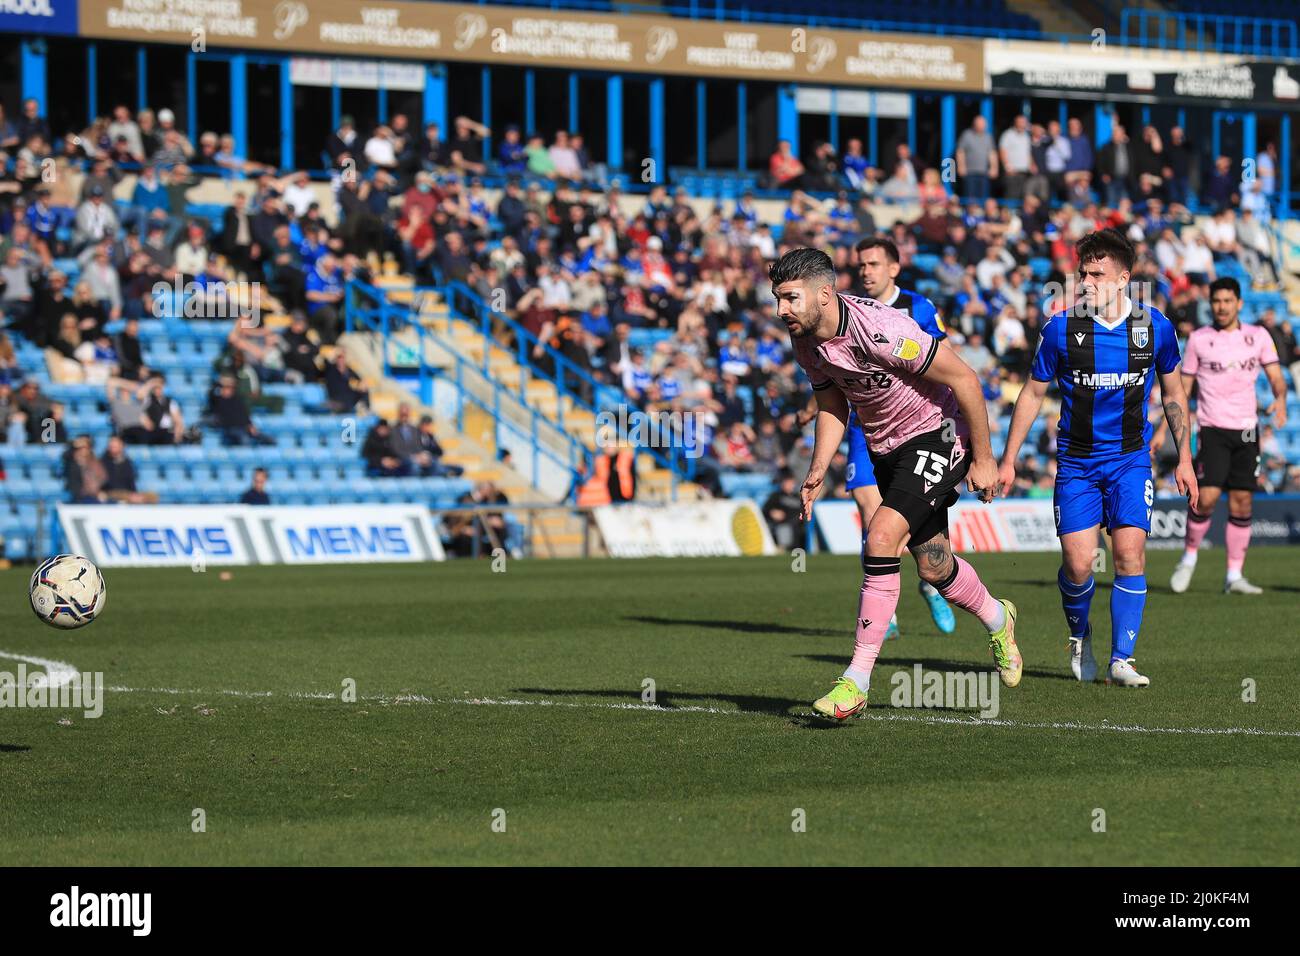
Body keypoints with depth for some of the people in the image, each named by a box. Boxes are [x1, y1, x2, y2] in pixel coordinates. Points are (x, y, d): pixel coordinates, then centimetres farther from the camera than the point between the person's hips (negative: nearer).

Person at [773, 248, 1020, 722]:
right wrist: (818, 470, -7)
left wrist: (983, 457, -17)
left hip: (936, 437, -8)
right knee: (933, 568, 15)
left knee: (882, 537, -24)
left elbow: (963, 379, -24)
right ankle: (997, 621, 47)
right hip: (886, 447, 8)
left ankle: (857, 680, -20)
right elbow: (832, 406, 9)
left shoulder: (878, 329, -31)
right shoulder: (807, 343, -7)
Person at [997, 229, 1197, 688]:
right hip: (1076, 461, 0)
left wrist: (1184, 458, 10)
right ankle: (1079, 636, 21)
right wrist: (1008, 460, 5)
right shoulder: (1061, 329, -6)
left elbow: (1173, 393, 12)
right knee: (1078, 561, -10)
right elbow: (1033, 393, 6)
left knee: (1130, 551, -16)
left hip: (1130, 459, 1)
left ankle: (1121, 659, -7)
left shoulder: (1155, 327, -2)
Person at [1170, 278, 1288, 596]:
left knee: (1242, 502, 0)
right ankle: (1189, 557, 8)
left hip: (1247, 429, 2)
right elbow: (1183, 389, 7)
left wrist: (1280, 398, -20)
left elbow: (1276, 377, 3)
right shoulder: (1198, 339, 2)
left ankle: (1234, 577, 6)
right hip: (1212, 428, -2)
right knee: (1207, 497, -15)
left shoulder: (1258, 336, 6)